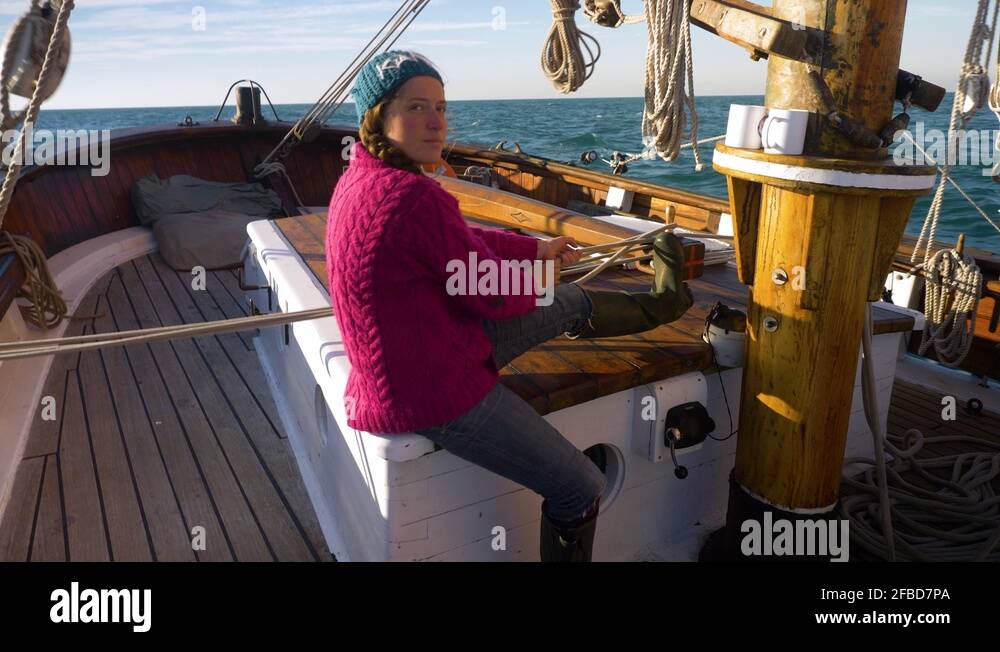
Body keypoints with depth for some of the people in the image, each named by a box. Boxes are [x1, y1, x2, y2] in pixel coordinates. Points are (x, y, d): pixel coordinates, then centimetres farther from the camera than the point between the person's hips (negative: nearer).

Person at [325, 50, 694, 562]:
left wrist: (537, 249, 24)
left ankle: (661, 302, 49)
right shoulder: (414, 197, -31)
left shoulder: (361, 177, 1)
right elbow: (494, 295, -18)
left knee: (569, 304, 22)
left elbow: (463, 238, 14)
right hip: (435, 392, -10)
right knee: (580, 490, 3)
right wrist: (535, 284, 5)